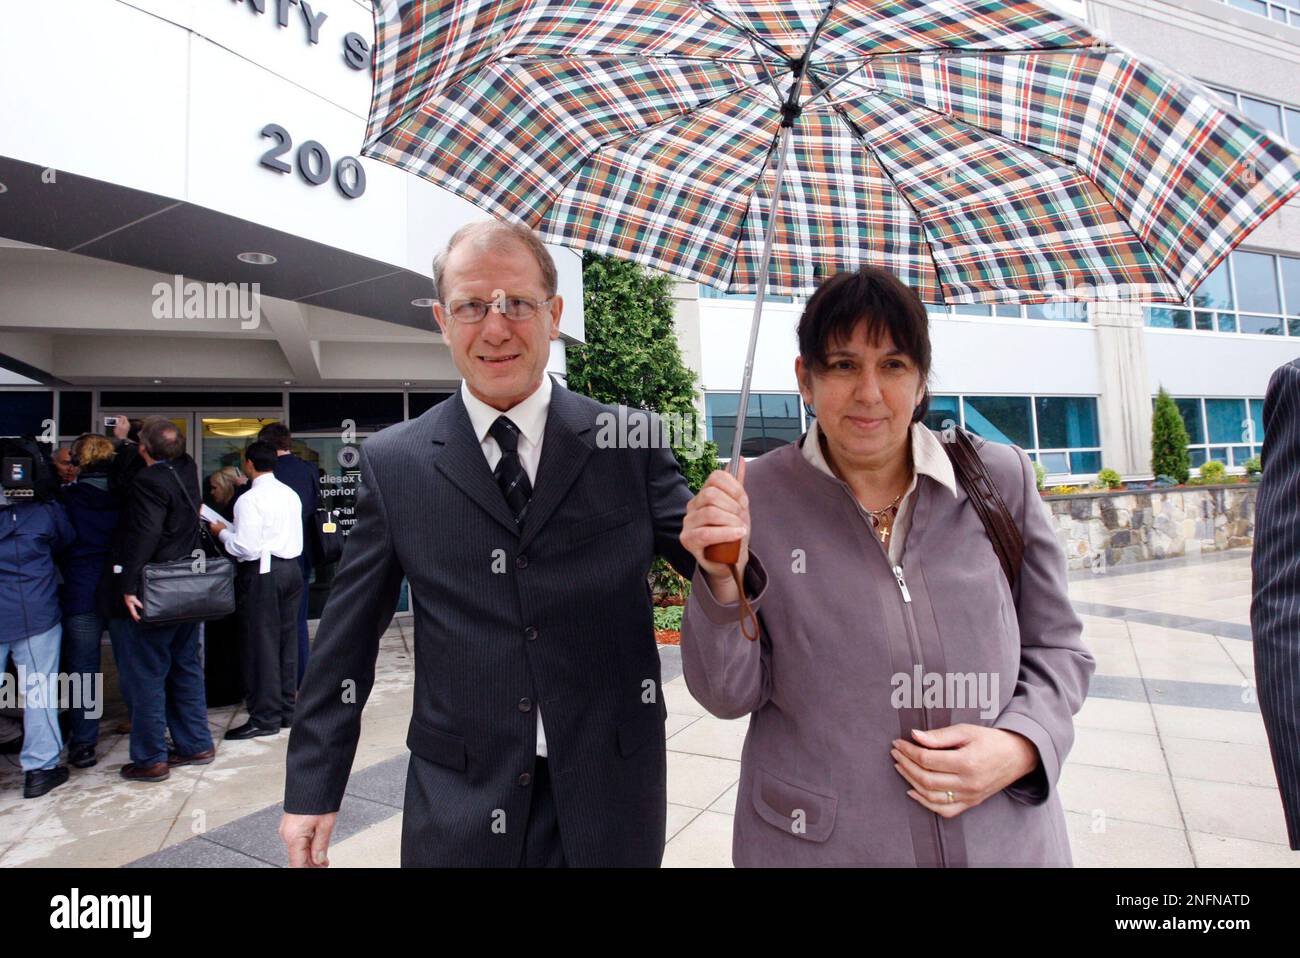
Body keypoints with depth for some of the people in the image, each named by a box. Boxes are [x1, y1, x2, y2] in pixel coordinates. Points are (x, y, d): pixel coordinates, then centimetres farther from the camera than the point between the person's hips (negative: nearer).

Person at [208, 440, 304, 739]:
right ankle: (287, 710, 21)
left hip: (262, 573, -8)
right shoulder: (290, 494, 10)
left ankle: (265, 717, 7)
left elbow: (247, 548, -16)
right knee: (287, 640, 12)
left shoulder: (250, 499, -12)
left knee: (261, 644, 0)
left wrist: (222, 532, 2)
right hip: (291, 567, 8)